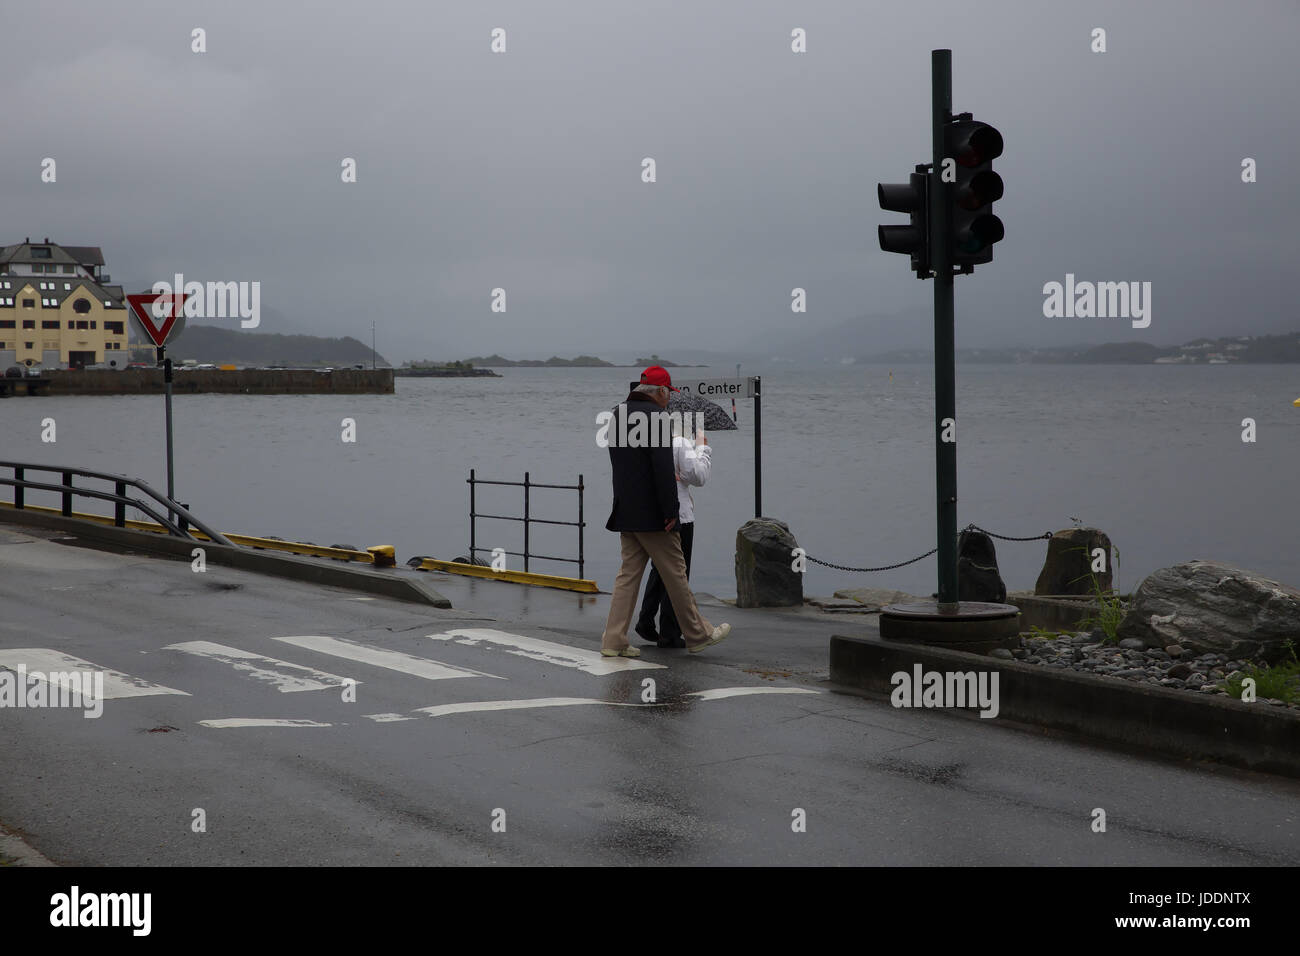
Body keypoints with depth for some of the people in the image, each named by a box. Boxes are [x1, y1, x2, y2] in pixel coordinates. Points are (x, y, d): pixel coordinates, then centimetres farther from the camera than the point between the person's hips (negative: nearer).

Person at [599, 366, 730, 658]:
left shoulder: (618, 415, 12)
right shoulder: (656, 415, -14)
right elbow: (662, 466, -21)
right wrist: (671, 510, -18)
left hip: (625, 513, 8)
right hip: (652, 513, -8)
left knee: (628, 573, 9)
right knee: (675, 573, 3)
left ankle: (613, 640, 5)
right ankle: (696, 634, 14)